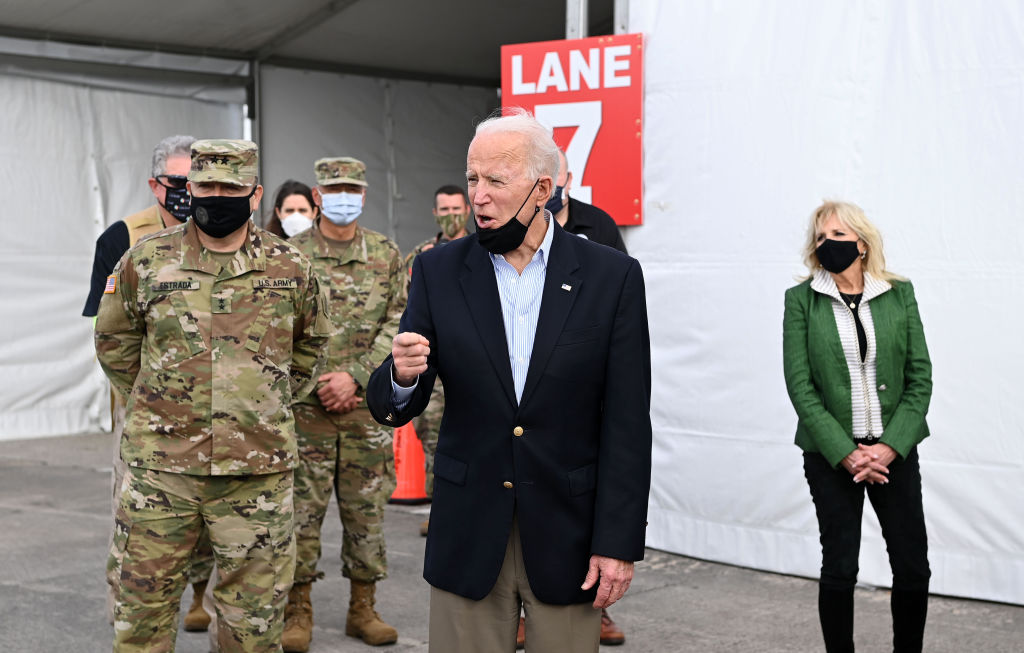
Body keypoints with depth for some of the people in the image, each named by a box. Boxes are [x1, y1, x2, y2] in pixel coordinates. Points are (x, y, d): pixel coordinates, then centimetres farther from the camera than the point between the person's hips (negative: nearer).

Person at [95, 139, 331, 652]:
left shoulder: (290, 268, 2)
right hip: (159, 464, 0)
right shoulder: (145, 260, 1)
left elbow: (311, 346, 18)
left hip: (258, 469, 0)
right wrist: (154, 404, 12)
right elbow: (114, 341, 14)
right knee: (142, 606, 6)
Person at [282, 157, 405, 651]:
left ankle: (363, 608, 19)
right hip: (306, 405, -2)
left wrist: (354, 376, -12)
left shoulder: (386, 255, 7)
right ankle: (298, 610, 12)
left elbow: (398, 326, 0)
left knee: (367, 508, 8)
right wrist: (317, 386, -10)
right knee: (301, 508, 1)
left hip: (369, 405, 2)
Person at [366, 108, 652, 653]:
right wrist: (401, 377, -23)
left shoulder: (612, 277, -4)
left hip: (567, 535, -1)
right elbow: (394, 408, 0)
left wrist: (619, 543, -8)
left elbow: (627, 424, -4)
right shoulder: (439, 272, 1)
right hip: (468, 534, 1)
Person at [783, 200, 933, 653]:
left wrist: (889, 446, -9)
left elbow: (920, 377, 2)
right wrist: (846, 454, -12)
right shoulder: (801, 300, -1)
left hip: (893, 449, 2)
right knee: (839, 568, -1)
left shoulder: (899, 293, 4)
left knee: (913, 567, 2)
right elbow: (800, 386, -5)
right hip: (831, 453, -2)